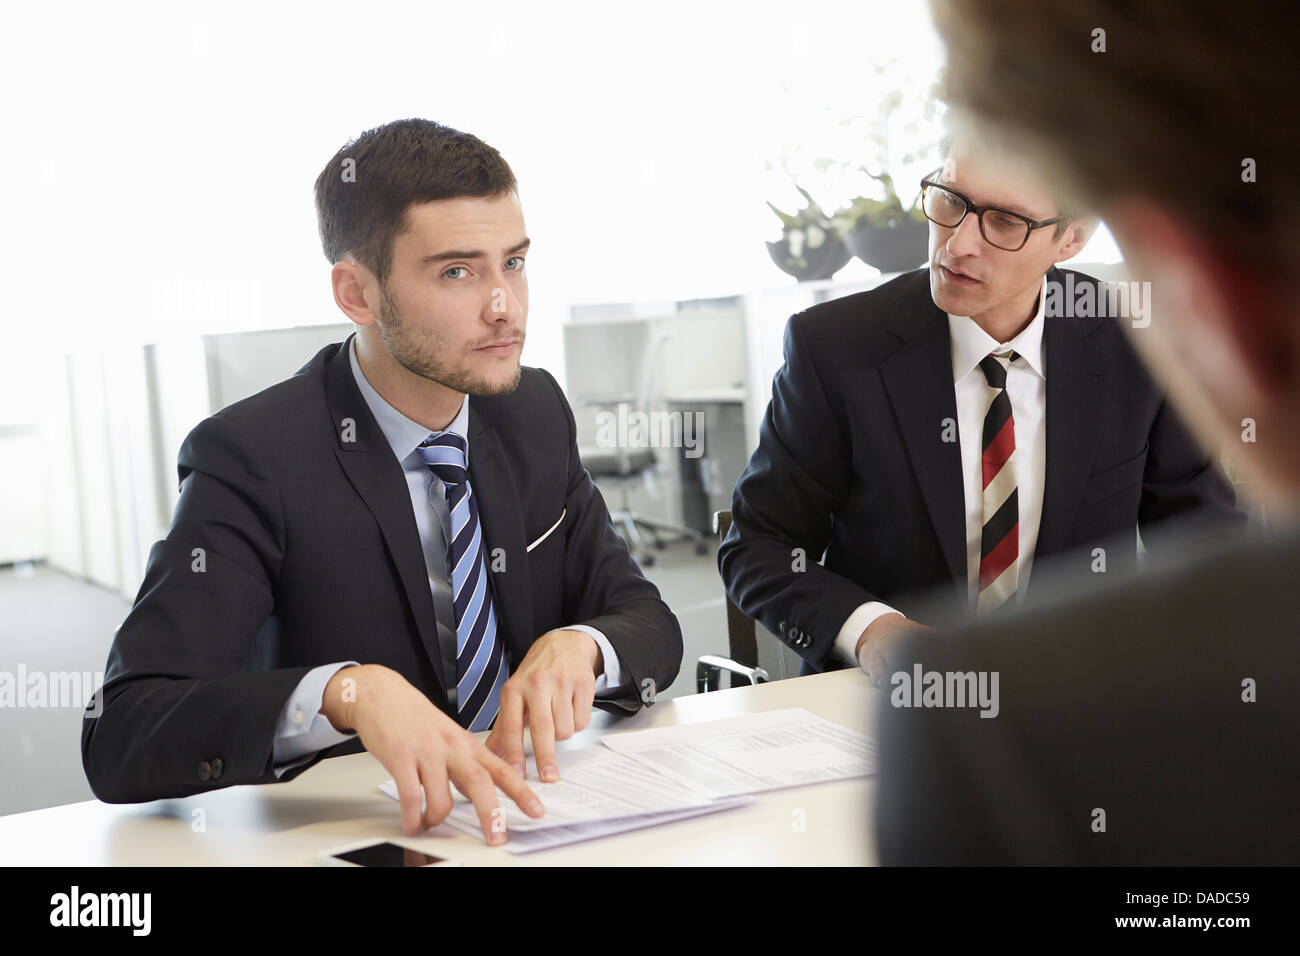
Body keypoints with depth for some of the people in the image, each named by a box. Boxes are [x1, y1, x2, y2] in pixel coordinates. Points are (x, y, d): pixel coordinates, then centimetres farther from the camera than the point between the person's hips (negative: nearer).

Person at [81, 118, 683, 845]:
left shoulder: (537, 412, 3)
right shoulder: (250, 459, -15)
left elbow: (651, 625, 6)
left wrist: (576, 647, -16)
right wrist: (348, 691, -36)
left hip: (529, 819, 3)